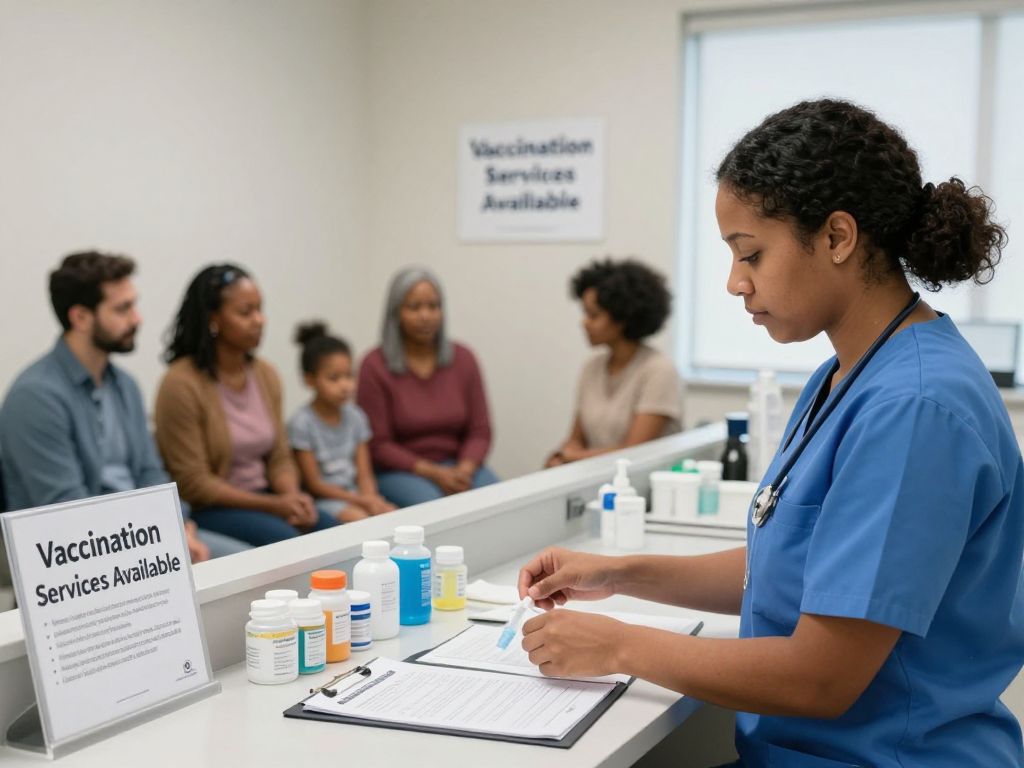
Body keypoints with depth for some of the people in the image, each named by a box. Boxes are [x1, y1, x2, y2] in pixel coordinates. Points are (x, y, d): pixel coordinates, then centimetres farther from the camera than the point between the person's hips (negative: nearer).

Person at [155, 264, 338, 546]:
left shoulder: (266, 374, 6)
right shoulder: (181, 384, -14)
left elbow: (280, 457, 10)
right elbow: (193, 483, -14)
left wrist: (293, 497, -13)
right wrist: (273, 505, -18)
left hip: (263, 498, 6)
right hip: (209, 509, -6)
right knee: (287, 541, -29)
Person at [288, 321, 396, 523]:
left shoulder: (355, 417, 4)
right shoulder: (302, 423, -13)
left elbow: (364, 474, 5)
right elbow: (314, 484, -11)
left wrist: (371, 498, -17)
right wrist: (360, 500, -16)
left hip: (355, 493, 5)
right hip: (324, 499, -5)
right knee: (360, 519, -30)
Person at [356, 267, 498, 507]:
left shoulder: (463, 359, 6)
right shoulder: (374, 367, -5)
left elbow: (480, 431, 6)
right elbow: (377, 445, -7)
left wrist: (464, 470, -15)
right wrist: (433, 473, -17)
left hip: (458, 466, 4)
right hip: (399, 471, -4)